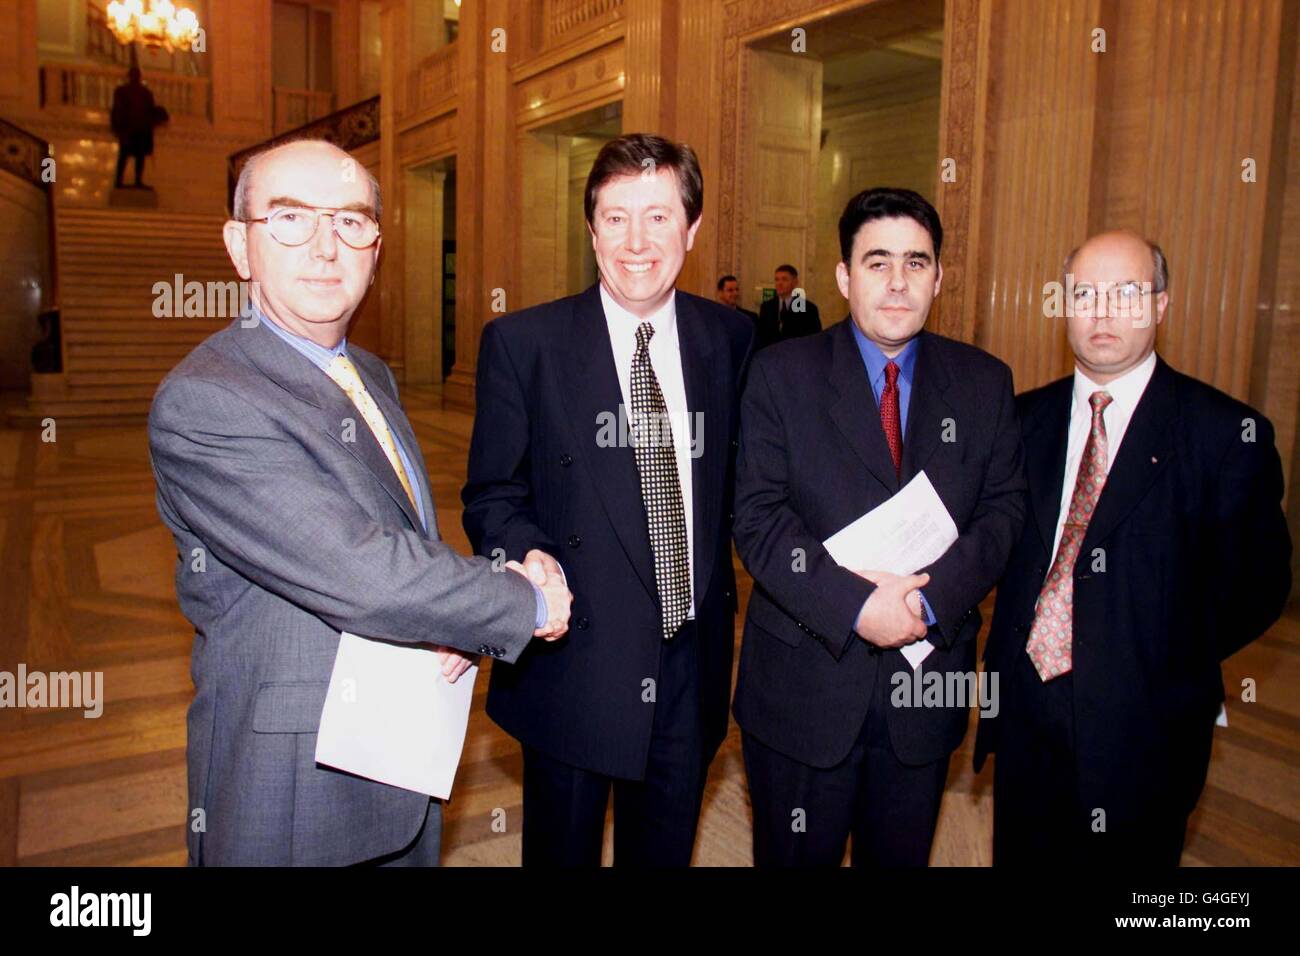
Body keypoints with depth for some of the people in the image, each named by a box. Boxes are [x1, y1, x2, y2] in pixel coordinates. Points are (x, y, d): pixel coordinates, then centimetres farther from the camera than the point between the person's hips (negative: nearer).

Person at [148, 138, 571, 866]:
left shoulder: (373, 376, 6)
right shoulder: (201, 404, -23)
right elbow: (361, 575, -30)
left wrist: (458, 624, -10)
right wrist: (527, 603, -17)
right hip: (296, 793, -7)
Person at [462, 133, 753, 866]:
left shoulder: (731, 339, 1)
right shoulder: (522, 342, -8)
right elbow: (493, 494, -4)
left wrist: (721, 599, 1)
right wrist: (527, 554, -24)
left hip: (693, 668, 3)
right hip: (573, 666, -3)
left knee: (666, 853, 22)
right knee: (562, 851, 17)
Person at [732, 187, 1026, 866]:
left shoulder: (984, 382, 5)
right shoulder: (781, 374, -5)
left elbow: (1004, 509, 0)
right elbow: (757, 517, -11)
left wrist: (932, 596, -17)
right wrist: (855, 606, -21)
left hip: (928, 682, 3)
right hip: (805, 679, -2)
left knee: (901, 856, 20)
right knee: (795, 858, 14)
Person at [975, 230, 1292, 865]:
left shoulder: (1228, 432, -7)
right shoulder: (1025, 417, 5)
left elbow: (1256, 584, -5)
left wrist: (1164, 661, -9)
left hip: (1142, 729, -3)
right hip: (1026, 714, 4)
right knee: (1020, 856, 17)